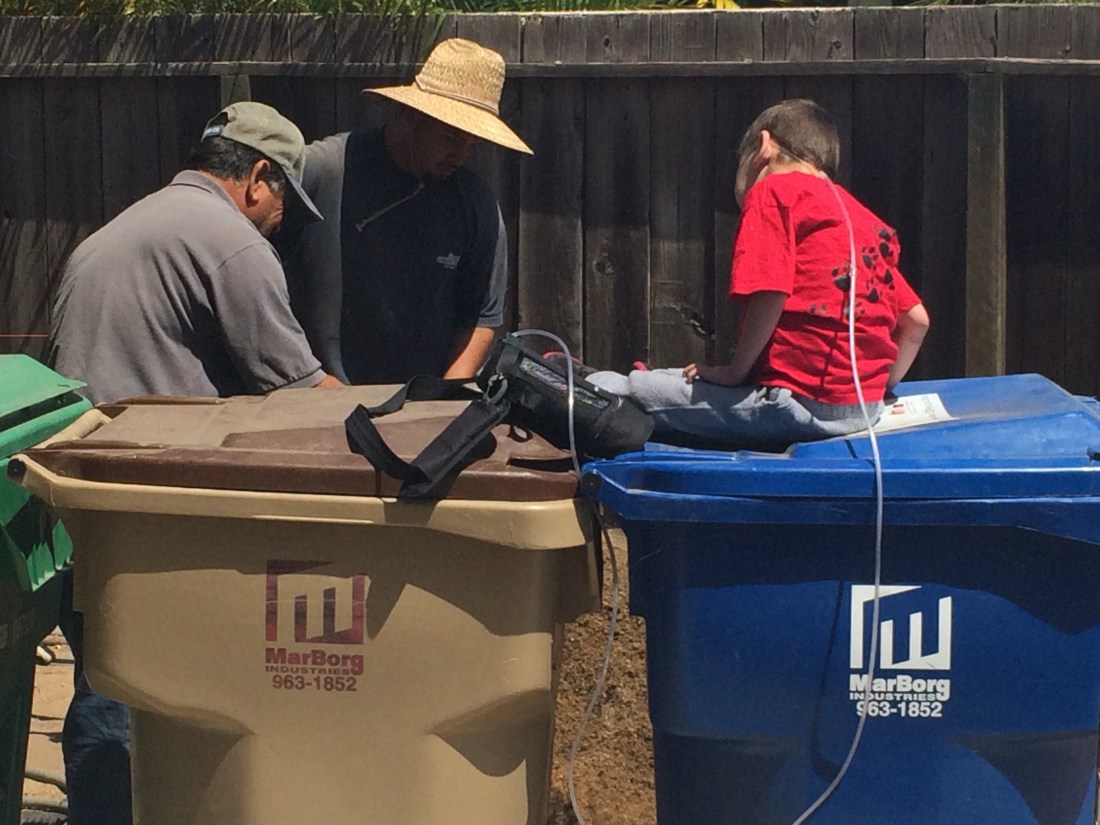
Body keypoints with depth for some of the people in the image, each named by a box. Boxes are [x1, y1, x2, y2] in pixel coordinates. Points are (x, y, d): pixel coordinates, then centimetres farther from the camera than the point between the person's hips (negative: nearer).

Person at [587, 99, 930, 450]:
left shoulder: (773, 189, -2)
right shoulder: (865, 219, 21)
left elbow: (770, 295, -16)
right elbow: (916, 320, 19)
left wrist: (735, 372, -5)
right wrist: (881, 387, 27)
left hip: (799, 399, -9)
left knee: (604, 389, -10)